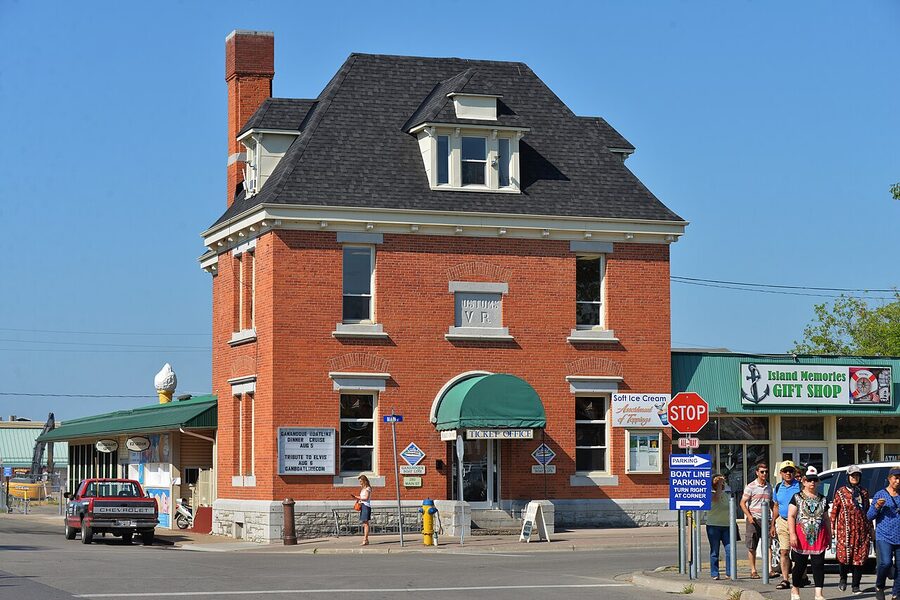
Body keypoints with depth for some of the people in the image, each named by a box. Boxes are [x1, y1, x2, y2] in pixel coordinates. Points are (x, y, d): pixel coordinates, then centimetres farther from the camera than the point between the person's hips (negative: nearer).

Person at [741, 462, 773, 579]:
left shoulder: (769, 487, 14)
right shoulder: (751, 487, -2)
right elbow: (742, 503, -3)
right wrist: (749, 516, -15)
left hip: (765, 519, 4)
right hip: (753, 520, -3)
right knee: (752, 547, 1)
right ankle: (753, 571, 8)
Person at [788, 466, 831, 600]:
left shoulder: (822, 499, 14)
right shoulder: (797, 497, 3)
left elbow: (826, 519, 18)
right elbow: (791, 516, -3)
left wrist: (829, 536, 14)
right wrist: (792, 534, -13)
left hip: (819, 537, 2)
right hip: (801, 536, -2)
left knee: (819, 565, -4)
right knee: (800, 564, 5)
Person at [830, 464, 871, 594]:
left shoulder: (864, 492, 14)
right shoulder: (841, 492, 3)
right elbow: (834, 510, 3)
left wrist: (870, 527, 20)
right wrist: (832, 527, -2)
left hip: (861, 529, 3)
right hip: (845, 528, -3)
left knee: (859, 557, -1)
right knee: (844, 555, -7)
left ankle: (856, 586, 4)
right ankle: (843, 578, 20)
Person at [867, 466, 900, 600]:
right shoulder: (880, 495, 5)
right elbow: (869, 516, 5)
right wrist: (877, 507, -13)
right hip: (884, 537, -4)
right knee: (885, 563, -22)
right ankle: (879, 588, 1)